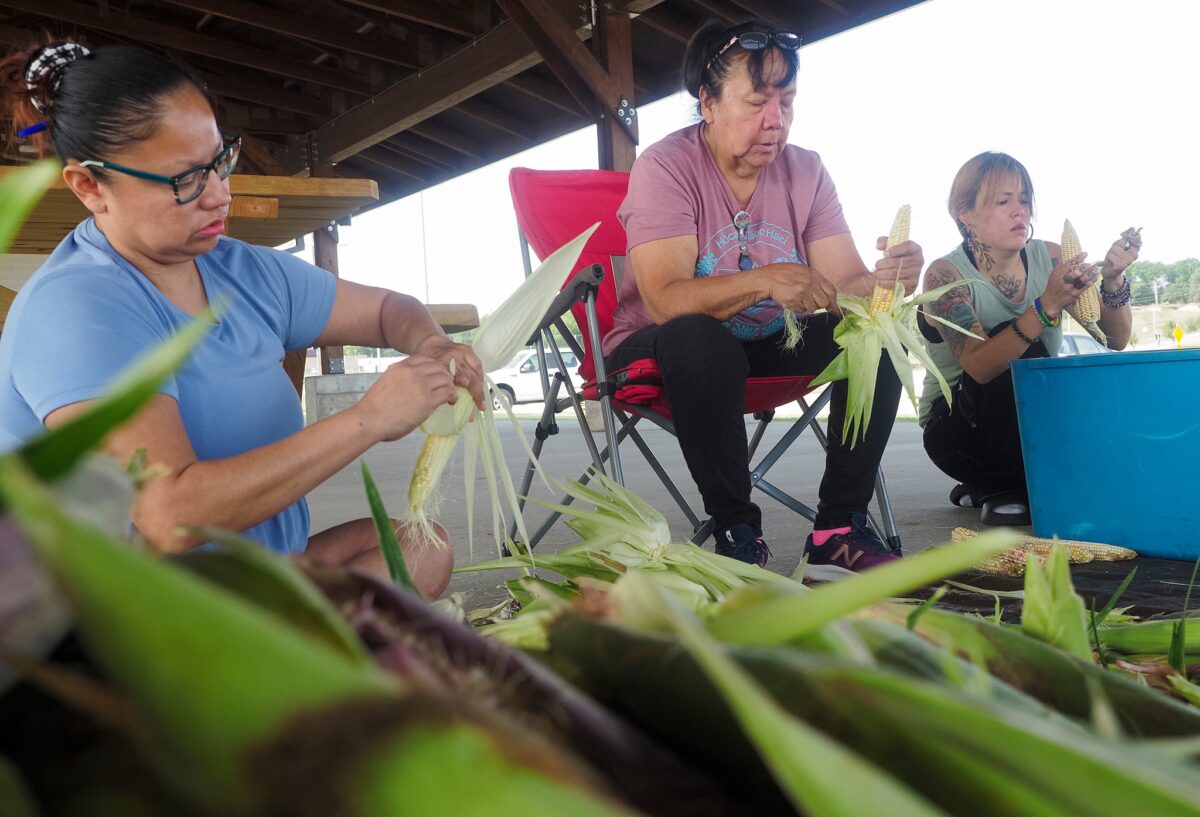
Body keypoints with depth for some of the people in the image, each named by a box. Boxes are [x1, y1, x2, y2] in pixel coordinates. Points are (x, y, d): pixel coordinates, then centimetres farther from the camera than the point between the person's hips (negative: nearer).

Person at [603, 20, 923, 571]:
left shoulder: (805, 170, -1)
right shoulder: (666, 168, -14)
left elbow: (844, 286, -11)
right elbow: (663, 301, -28)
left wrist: (882, 283, -34)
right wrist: (762, 281, -41)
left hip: (769, 345, 5)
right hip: (655, 352, -5)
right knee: (700, 340, -38)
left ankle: (840, 526, -12)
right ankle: (735, 531, -22)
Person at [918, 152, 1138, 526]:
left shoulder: (1050, 257, -3)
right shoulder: (946, 273, -17)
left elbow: (1116, 340, -5)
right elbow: (978, 366, -32)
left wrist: (1112, 277, -22)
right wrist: (1046, 306, -41)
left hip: (1033, 418, 6)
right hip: (954, 422, -6)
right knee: (1018, 355, -30)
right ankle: (999, 489, -11)